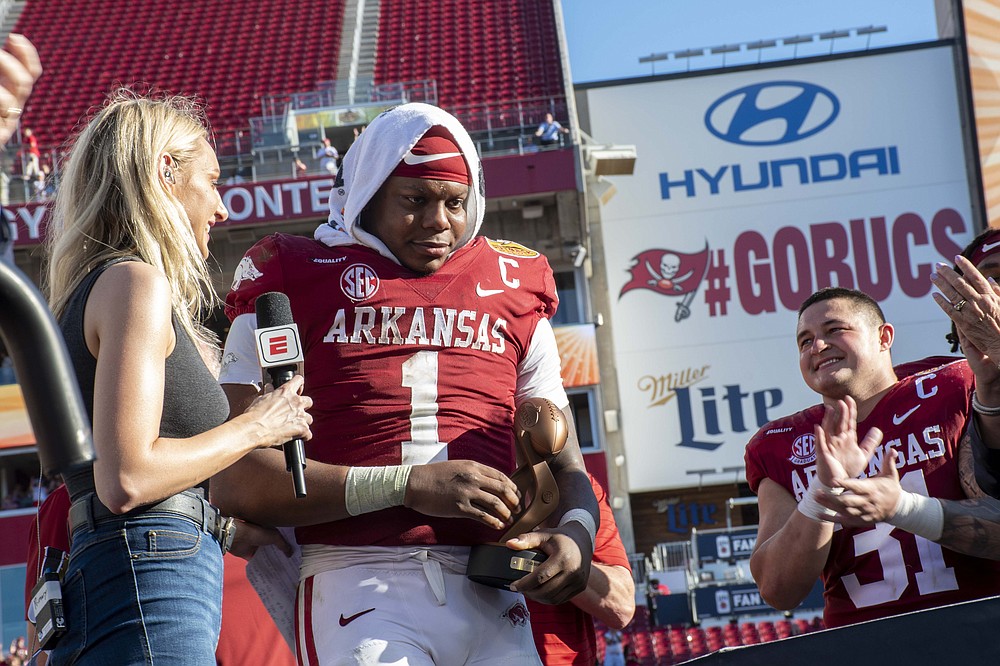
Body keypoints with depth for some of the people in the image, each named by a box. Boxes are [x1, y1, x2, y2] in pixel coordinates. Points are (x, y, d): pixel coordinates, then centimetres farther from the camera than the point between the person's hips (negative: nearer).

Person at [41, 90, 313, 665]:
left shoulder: (90, 290, 23)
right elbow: (126, 479, -17)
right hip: (148, 590, -10)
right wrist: (253, 428, -5)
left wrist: (235, 530, 26)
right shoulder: (135, 282, -6)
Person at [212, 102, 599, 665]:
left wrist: (577, 530, -6)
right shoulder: (298, 284, 5)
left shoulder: (512, 288, 17)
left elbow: (565, 464, 18)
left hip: (491, 598, 3)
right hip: (360, 587, -3)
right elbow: (234, 478, -5)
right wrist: (404, 485, -12)